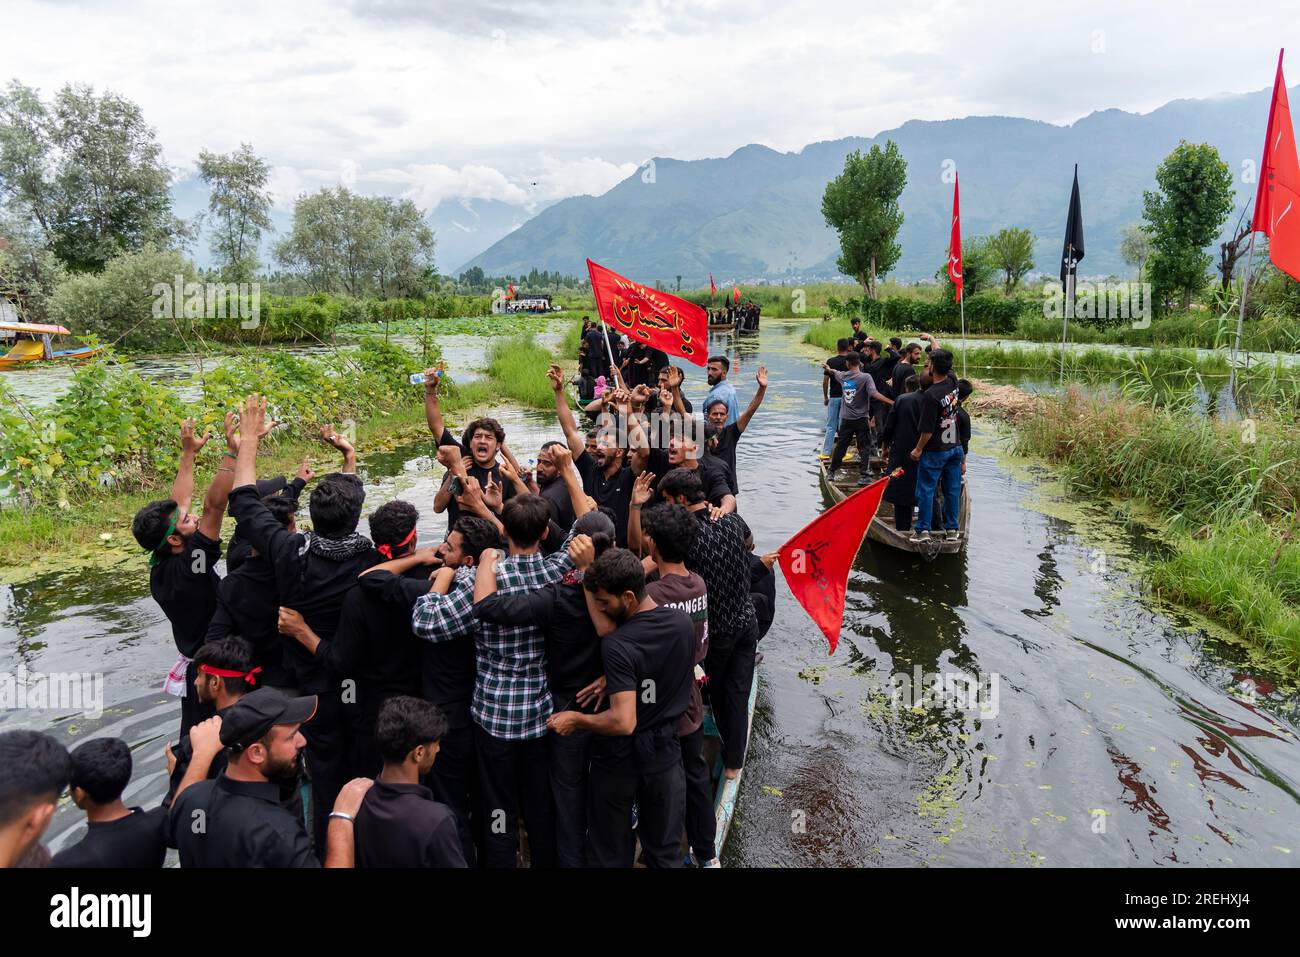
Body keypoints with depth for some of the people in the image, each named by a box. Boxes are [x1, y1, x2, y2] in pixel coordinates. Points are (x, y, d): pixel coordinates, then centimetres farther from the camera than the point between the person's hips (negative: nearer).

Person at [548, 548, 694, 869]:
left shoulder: (617, 646, -29)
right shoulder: (683, 622, -8)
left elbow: (623, 722, -31)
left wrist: (576, 720, -19)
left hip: (620, 758, -5)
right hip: (665, 752, 5)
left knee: (611, 853, 17)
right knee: (665, 850, 20)